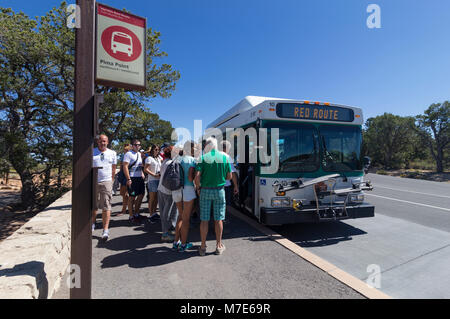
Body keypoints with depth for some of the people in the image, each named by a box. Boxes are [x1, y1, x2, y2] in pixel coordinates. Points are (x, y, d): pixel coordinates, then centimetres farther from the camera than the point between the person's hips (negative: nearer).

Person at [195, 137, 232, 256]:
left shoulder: (203, 158, -6)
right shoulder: (224, 157, 0)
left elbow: (197, 176, -14)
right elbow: (229, 176, 3)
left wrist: (198, 188, 2)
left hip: (205, 191, -1)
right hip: (219, 191, 1)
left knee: (204, 220, 7)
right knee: (218, 219, 10)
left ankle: (203, 247, 16)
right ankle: (219, 246, 20)